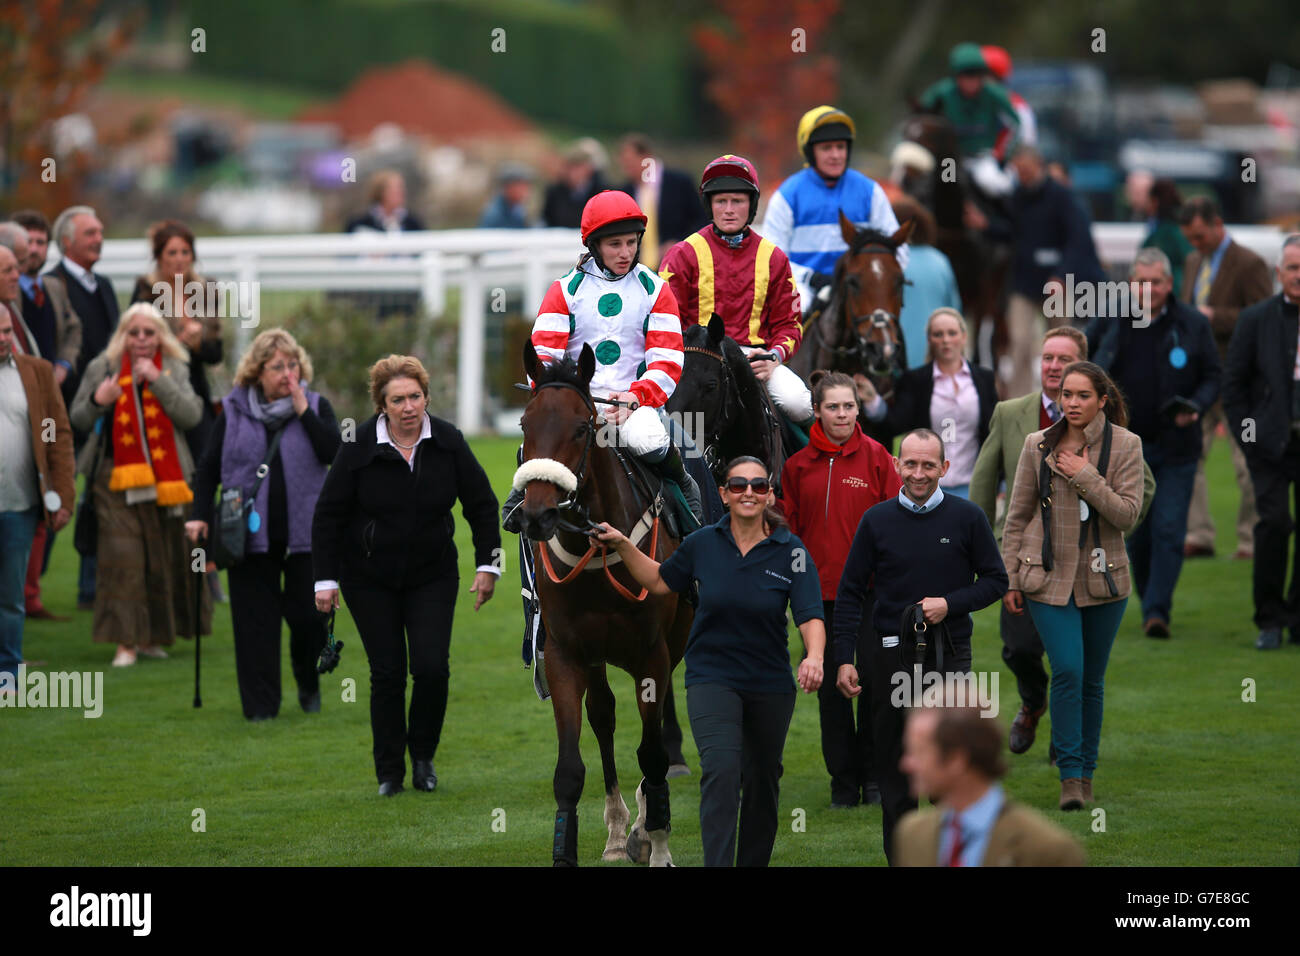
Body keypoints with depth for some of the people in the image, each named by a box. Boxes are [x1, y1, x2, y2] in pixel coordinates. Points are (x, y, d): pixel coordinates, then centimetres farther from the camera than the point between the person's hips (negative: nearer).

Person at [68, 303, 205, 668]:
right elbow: (77, 420, 9)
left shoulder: (174, 371, 8)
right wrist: (96, 401, -13)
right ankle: (125, 641, -11)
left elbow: (191, 415, -6)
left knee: (162, 559, 6)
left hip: (165, 480, 2)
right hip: (117, 479, -2)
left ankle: (151, 636, 20)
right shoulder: (102, 368, 6)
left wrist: (158, 380, -15)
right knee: (122, 557, -11)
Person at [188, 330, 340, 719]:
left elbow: (332, 452, -12)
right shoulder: (234, 411, 5)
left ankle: (308, 684, 26)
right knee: (256, 621, 0)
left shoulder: (316, 407, 5)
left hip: (303, 535, 0)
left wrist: (302, 410, -14)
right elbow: (208, 468, 8)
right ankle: (261, 703, 7)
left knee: (308, 615, -2)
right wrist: (200, 515, -2)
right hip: (251, 537, 0)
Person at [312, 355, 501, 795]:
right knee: (387, 672, -4)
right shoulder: (359, 446, -14)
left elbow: (482, 505, 3)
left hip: (432, 576, 1)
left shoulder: (448, 442, -8)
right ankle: (389, 772, 9)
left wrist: (488, 564, -1)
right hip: (370, 578, -1)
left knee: (432, 668, -10)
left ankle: (423, 756, 13)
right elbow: (328, 515, -7)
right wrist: (325, 580, -9)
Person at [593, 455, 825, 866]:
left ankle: (754, 861, 33)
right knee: (721, 769, -21)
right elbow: (660, 581, 14)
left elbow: (810, 616, -18)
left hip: (771, 684, 1)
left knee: (763, 779, 15)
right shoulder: (702, 544, -3)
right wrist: (623, 546, 2)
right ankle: (718, 863, -26)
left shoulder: (791, 551, -9)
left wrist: (815, 656, -38)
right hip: (712, 675, -1)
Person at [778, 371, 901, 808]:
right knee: (830, 686, 5)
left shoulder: (876, 457, 1)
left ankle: (875, 777, 12)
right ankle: (843, 782, 13)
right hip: (819, 587, 2)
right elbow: (788, 525, 7)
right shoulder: (798, 465, 6)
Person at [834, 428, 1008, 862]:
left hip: (950, 656, -2)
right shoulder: (877, 521, 5)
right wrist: (844, 659, 0)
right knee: (894, 770, 6)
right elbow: (850, 594, 7)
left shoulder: (967, 518, 2)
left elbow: (995, 580, 7)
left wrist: (949, 604, -10)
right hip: (891, 659, 2)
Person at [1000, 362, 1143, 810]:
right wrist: (1010, 579, 4)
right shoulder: (1037, 446, 1)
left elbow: (1128, 515, -10)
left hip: (1103, 580, 1)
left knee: (1092, 680, 8)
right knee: (1067, 671, -14)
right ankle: (1070, 776, -9)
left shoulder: (1125, 446, -2)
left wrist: (1086, 476, -17)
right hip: (1049, 578, -1)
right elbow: (1017, 516, 6)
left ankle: (1086, 773, 21)